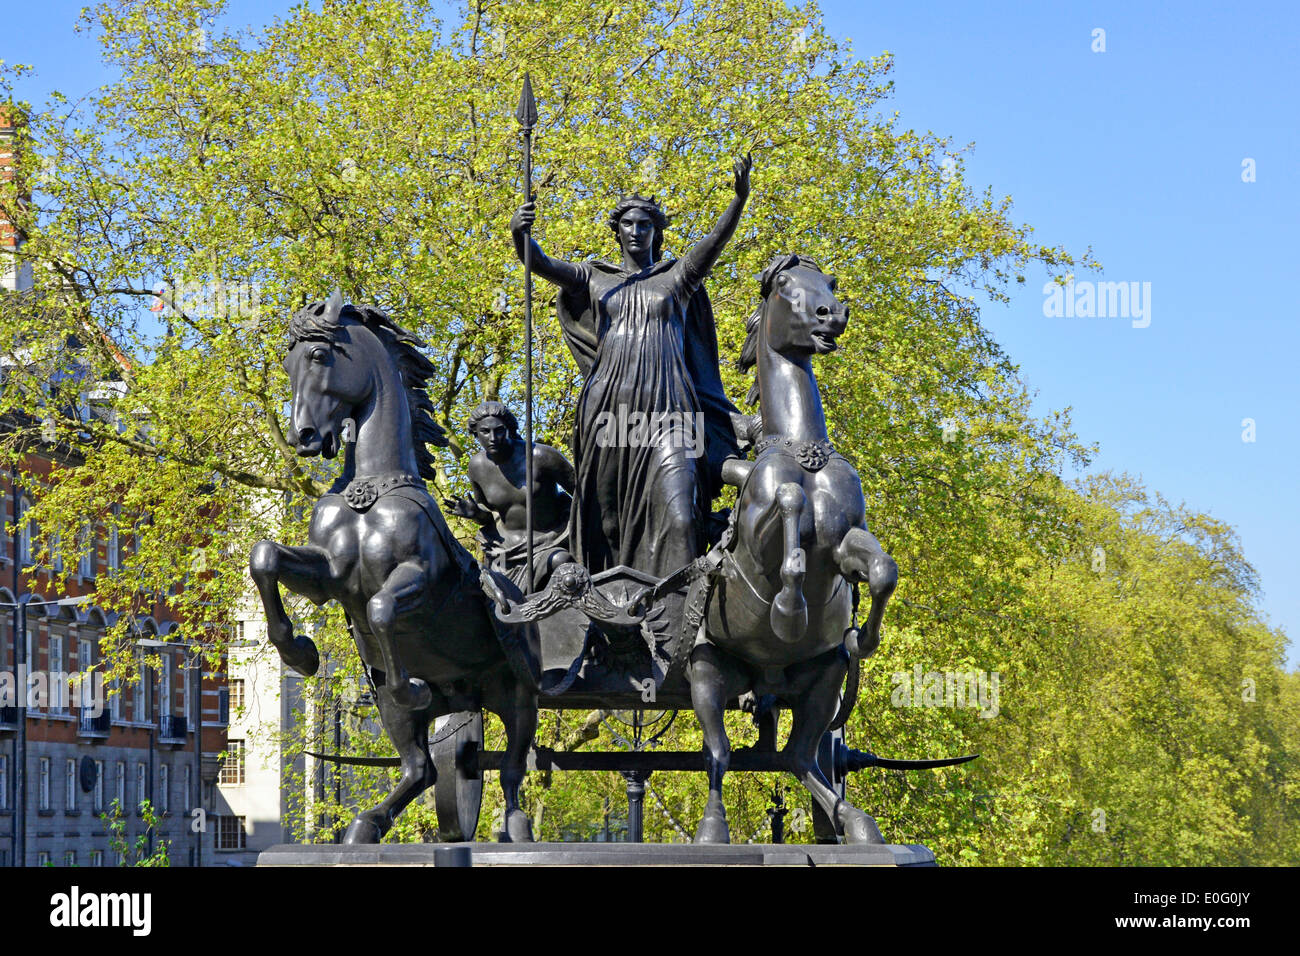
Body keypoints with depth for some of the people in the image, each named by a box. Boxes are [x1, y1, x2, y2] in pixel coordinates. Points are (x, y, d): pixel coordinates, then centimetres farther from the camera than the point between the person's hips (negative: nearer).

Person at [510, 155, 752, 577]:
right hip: (609, 409, 2)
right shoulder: (595, 279, 15)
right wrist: (520, 234, -22)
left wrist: (739, 199, -22)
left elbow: (715, 242, -3)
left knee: (678, 517, -16)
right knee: (608, 518, 1)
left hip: (667, 409, -1)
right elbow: (542, 265, 1)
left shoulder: (677, 277, 13)